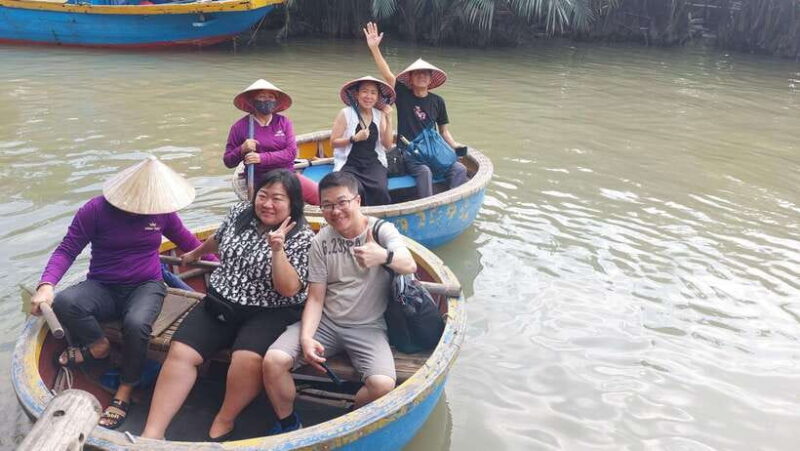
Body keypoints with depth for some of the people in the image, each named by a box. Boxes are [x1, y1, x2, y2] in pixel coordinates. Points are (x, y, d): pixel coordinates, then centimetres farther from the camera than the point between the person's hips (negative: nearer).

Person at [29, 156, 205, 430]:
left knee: (136, 323, -35)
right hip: (103, 289, 0)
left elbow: (185, 240, 15)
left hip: (146, 287, 0)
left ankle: (124, 392, -12)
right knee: (63, 303, -32)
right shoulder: (96, 210, -10)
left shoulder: (161, 210, -1)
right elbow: (67, 250, -9)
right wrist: (46, 285, -25)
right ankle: (98, 345, -3)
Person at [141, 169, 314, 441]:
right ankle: (152, 433, -13)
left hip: (269, 313, -4)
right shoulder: (240, 213, 4)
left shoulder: (303, 239, -10)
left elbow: (289, 290, -18)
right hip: (221, 303, 5)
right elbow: (218, 240, 26)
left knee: (247, 359, -32)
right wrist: (195, 254, 42)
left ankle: (223, 423, -8)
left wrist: (277, 250, -29)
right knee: (181, 353, -15)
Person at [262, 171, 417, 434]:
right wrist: (306, 337, -19)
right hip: (325, 323, 3)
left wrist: (384, 256, -50)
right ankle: (288, 424, 9)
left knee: (383, 385, -28)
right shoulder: (321, 242, 1)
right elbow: (315, 299, 0)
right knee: (273, 361, -19)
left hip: (368, 327, -2)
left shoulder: (382, 230, -6)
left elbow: (409, 266, -26)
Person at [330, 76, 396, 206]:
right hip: (349, 164, -2)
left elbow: (387, 145, 3)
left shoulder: (380, 115, 9)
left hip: (374, 163, 2)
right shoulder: (346, 114, -1)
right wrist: (354, 138, -15)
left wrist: (388, 119, -5)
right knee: (355, 191, -31)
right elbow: (333, 142, -1)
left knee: (380, 190, -29)